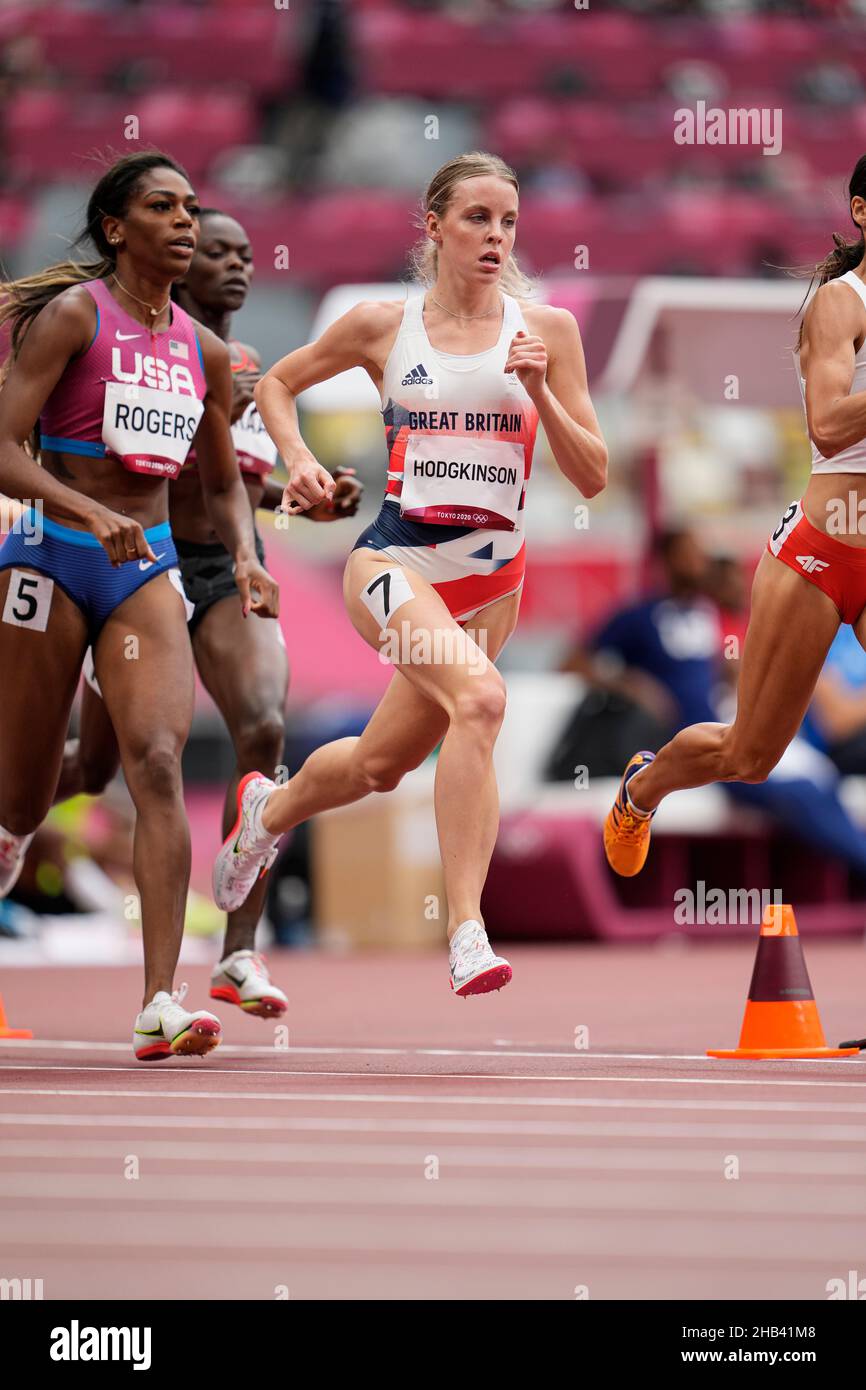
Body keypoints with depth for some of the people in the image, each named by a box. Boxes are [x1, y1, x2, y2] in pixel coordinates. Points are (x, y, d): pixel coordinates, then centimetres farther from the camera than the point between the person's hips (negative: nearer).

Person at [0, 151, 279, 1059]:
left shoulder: (204, 352, 9)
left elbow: (223, 483, 21)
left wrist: (246, 557, 1)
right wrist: (92, 515, -29)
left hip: (146, 574, 4)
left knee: (157, 761, -17)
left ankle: (160, 1004, -23)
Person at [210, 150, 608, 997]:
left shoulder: (546, 330, 3)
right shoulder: (383, 326, 1)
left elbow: (591, 477, 2)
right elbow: (276, 383, 18)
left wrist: (540, 390, -13)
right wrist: (298, 460, 0)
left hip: (492, 575, 4)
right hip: (397, 556, -4)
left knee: (380, 766, 14)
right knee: (479, 697, -32)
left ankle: (269, 808, 49)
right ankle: (465, 932, -34)